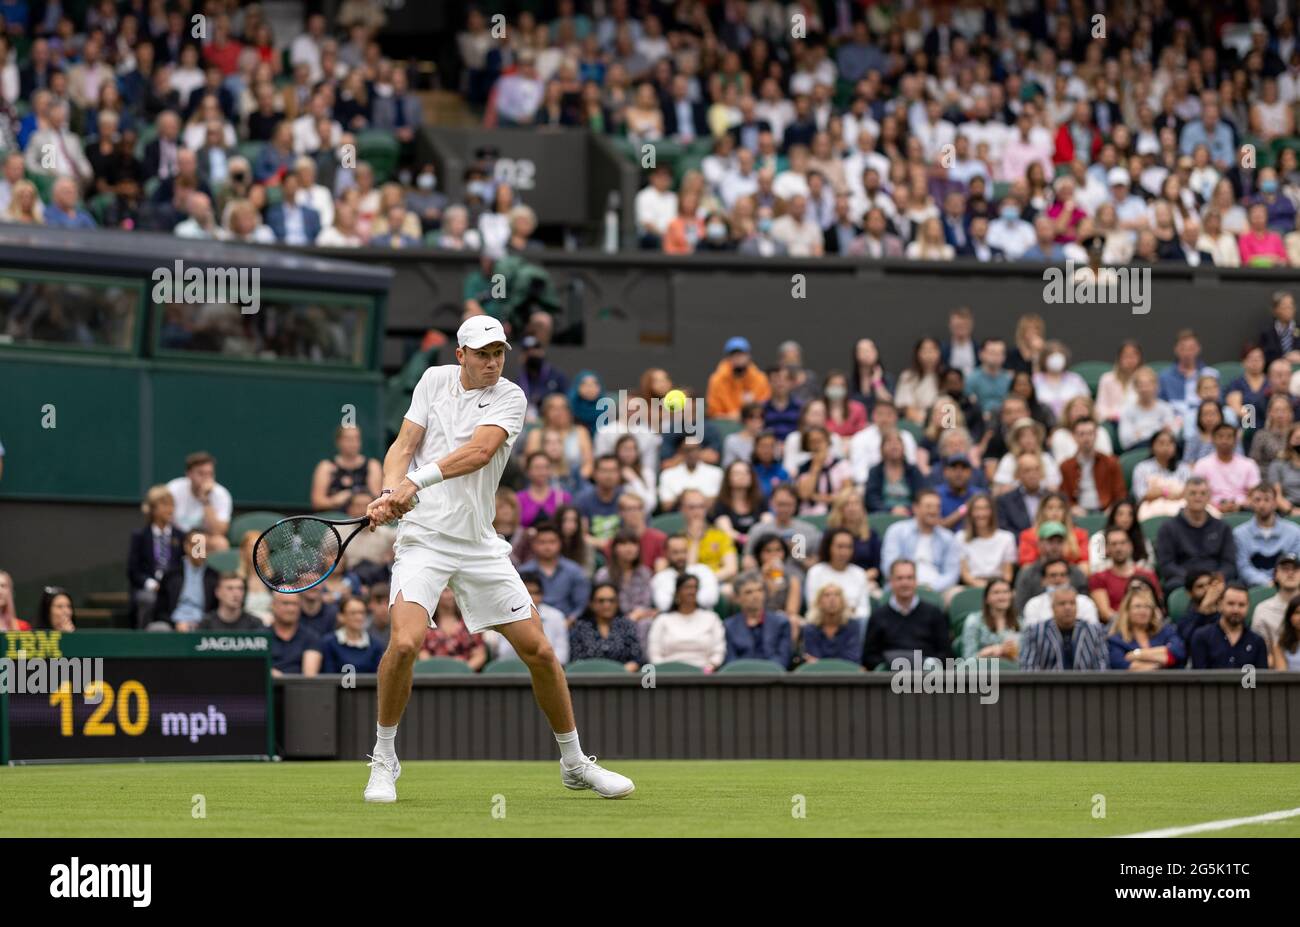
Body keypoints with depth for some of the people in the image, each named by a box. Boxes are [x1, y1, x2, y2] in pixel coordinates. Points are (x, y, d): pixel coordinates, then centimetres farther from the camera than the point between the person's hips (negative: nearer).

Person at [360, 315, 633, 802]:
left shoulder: (510, 397, -2)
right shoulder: (434, 380, 5)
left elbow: (480, 451, -19)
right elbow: (404, 445, 2)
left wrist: (417, 481, -30)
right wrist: (389, 494, -18)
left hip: (479, 543, 1)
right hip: (423, 537, -1)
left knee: (539, 651, 1)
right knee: (404, 643, -23)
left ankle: (574, 763, 19)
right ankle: (384, 761, -4)